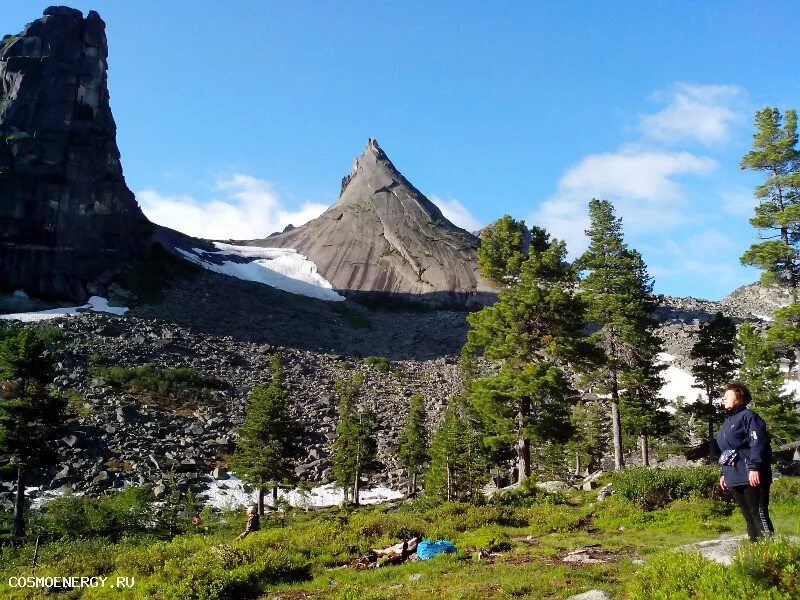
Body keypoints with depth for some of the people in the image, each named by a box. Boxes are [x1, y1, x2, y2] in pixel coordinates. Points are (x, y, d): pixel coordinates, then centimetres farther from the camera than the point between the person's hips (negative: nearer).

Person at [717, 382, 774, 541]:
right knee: (748, 516, 10)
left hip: (751, 477, -9)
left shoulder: (748, 416, -6)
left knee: (759, 515, -8)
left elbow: (758, 444, -17)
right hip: (735, 478, 9)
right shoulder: (727, 422, 21)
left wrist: (754, 467, -25)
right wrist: (724, 473, 22)